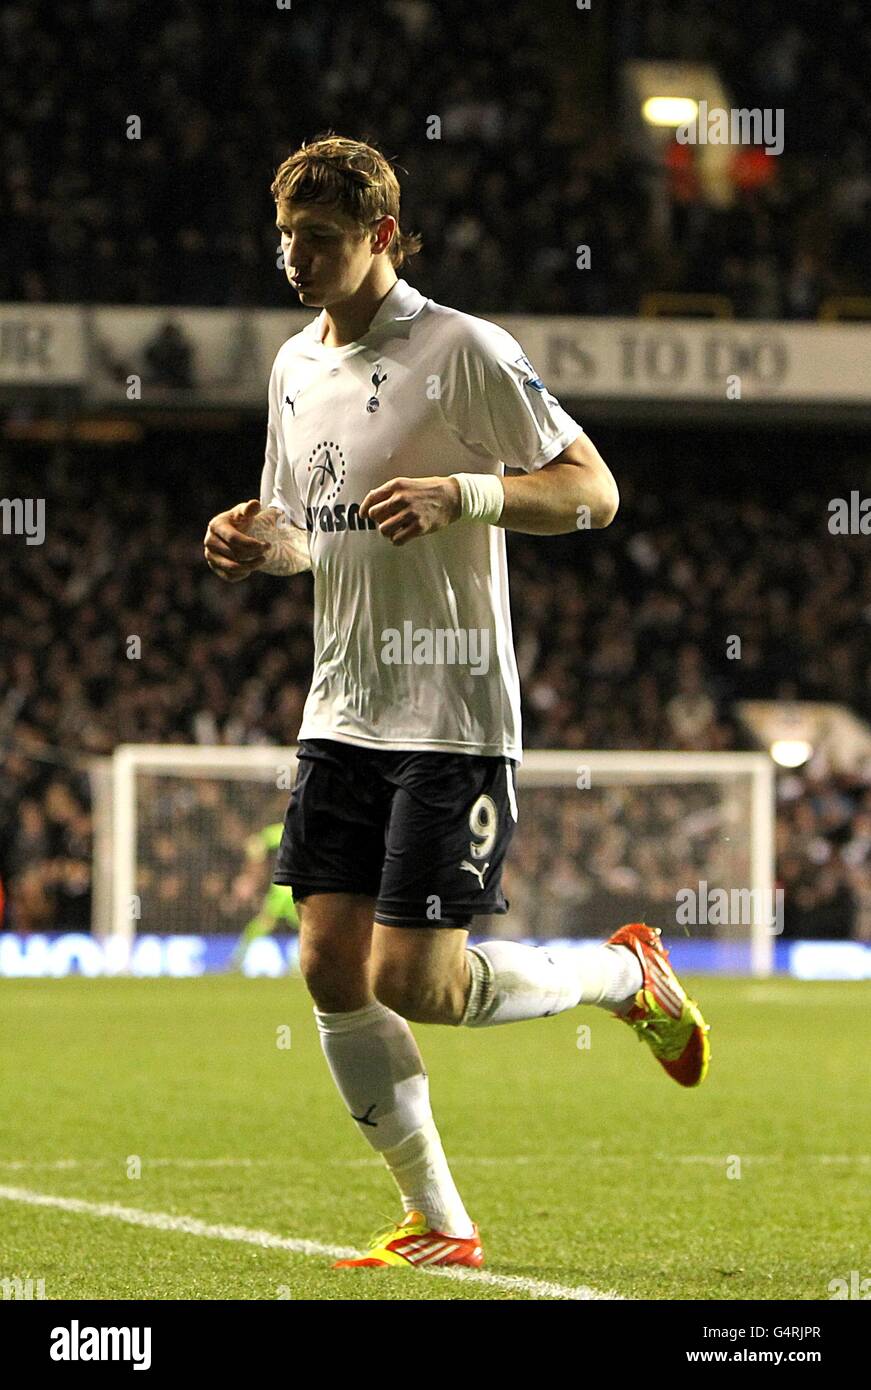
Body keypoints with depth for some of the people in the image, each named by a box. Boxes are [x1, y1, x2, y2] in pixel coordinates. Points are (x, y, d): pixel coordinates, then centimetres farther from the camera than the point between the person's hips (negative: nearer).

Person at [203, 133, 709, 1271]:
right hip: (342, 716, 7)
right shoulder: (296, 367, 12)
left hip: (454, 720, -7)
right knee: (331, 971, -1)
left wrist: (465, 495, -27)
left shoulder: (464, 350, -11)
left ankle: (628, 974, 15)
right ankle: (439, 1224, 11)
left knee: (412, 982, -12)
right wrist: (256, 543, 0)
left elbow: (592, 492, -11)